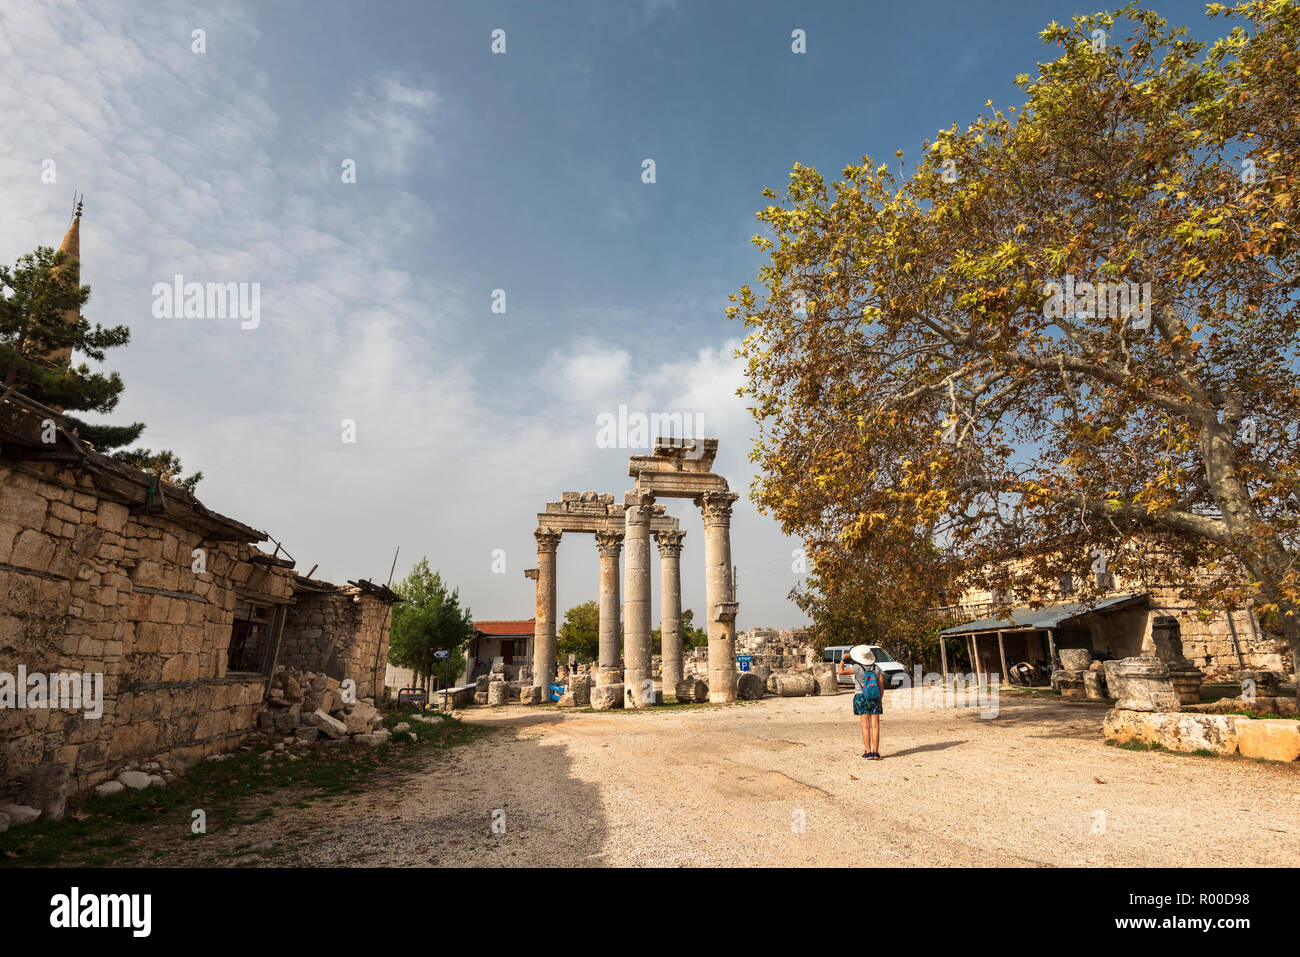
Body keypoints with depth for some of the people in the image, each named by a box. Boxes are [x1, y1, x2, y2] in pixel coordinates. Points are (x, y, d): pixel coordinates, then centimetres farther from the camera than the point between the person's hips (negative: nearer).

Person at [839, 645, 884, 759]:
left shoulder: (857, 668, -10)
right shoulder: (876, 668, 1)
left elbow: (841, 671, -5)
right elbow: (882, 686, 3)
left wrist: (843, 658, 4)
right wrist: (880, 701, 14)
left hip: (861, 697, -2)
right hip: (875, 699, 2)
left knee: (865, 726, 0)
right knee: (875, 726, 3)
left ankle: (868, 752, -1)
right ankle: (875, 752, 1)